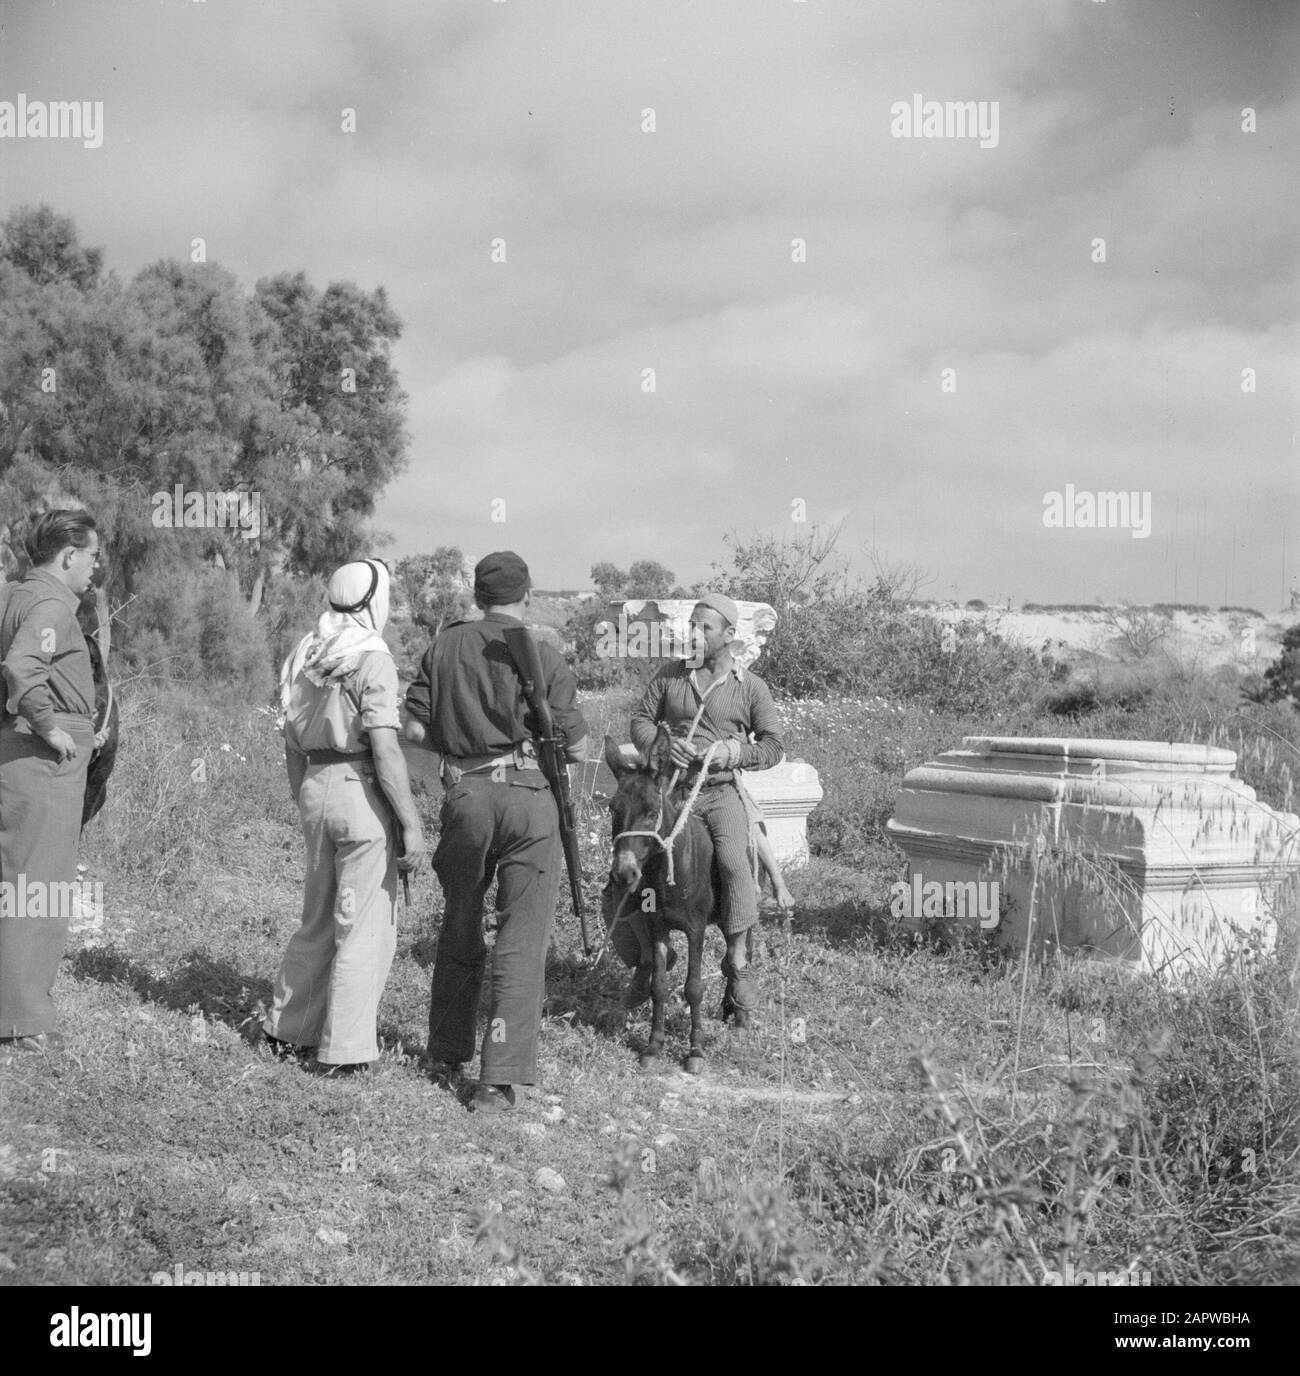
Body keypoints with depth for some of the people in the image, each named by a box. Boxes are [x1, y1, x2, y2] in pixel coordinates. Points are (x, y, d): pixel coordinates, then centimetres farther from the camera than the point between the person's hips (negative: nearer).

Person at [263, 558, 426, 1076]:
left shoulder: (305, 655, 10)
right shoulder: (371, 659, -12)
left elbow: (292, 746, 16)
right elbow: (385, 750, -18)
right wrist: (411, 824, -15)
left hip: (315, 788, 8)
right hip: (362, 794, -8)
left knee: (319, 918, 20)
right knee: (366, 926, 2)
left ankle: (288, 1028, 29)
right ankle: (344, 1050, 7)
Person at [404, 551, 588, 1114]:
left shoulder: (446, 645, 6)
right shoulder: (543, 656, -2)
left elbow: (414, 727, 4)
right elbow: (577, 749, -3)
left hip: (464, 794, 3)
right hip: (528, 794, -3)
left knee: (460, 931, 20)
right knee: (521, 942, 1)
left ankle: (446, 1056, 32)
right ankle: (499, 1079, -3)